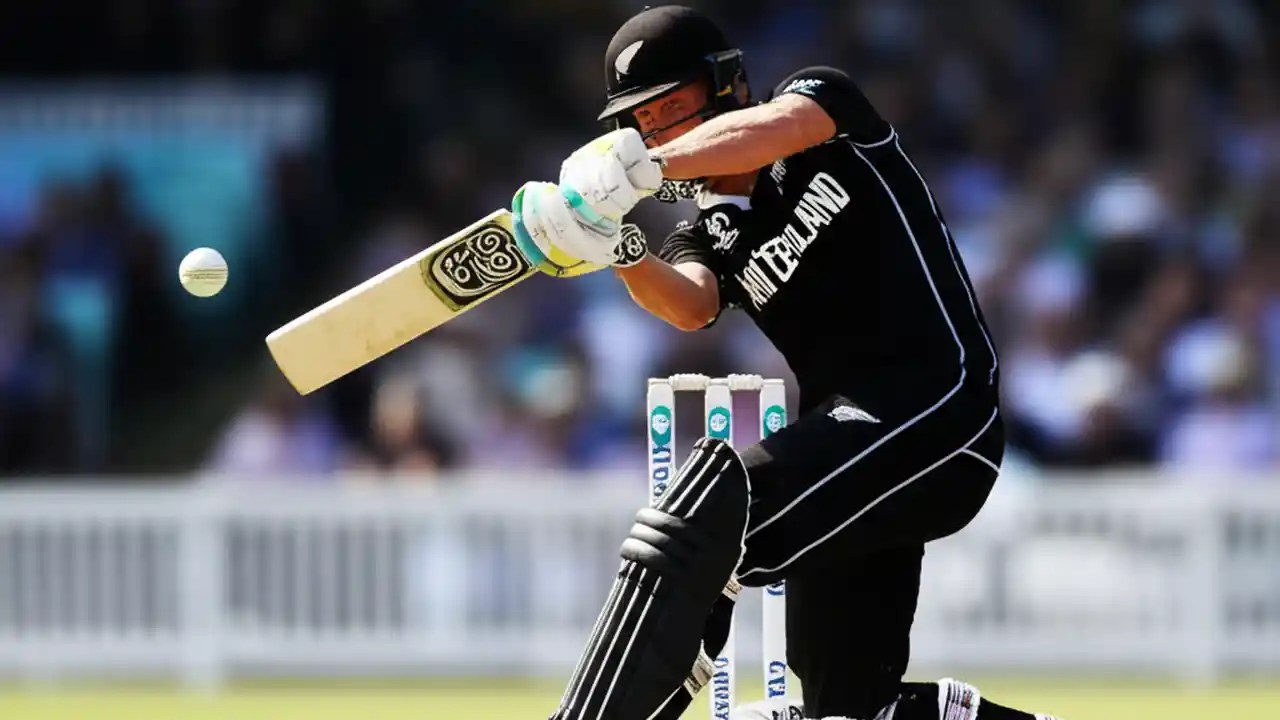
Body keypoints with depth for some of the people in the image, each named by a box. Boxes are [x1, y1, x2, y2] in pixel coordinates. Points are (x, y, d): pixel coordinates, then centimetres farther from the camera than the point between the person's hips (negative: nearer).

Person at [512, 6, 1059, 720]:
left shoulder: (824, 100, 6)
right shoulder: (712, 237, 17)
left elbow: (775, 128, -19)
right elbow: (687, 304, -7)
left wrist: (641, 166, -33)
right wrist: (621, 254, -28)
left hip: (939, 404, -8)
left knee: (712, 503, -28)